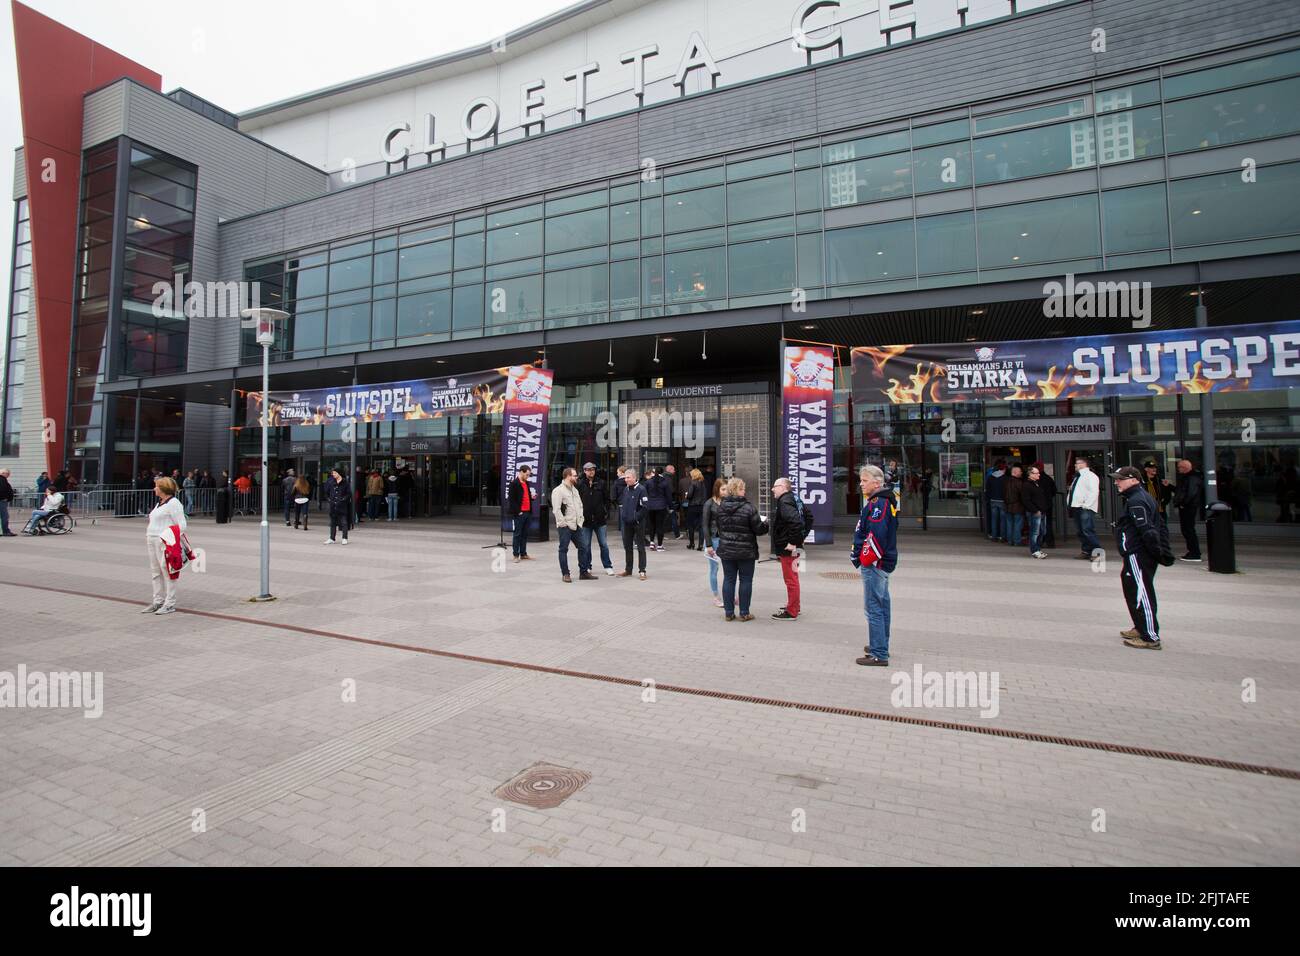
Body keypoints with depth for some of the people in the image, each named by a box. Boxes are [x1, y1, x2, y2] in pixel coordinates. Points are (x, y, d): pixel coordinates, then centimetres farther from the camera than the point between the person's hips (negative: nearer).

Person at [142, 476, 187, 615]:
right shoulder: (160, 503, 19)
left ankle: (170, 604, -1)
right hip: (152, 541, 10)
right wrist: (148, 536, 14)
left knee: (167, 571, -6)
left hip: (164, 542, -10)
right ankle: (158, 601, 21)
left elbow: (181, 525, -14)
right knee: (155, 571, 12)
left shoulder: (173, 503, -10)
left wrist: (170, 538, -19)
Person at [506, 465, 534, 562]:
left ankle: (523, 554, 19)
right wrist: (517, 511, -15)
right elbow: (511, 499, -13)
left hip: (527, 512, 7)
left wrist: (532, 497, 4)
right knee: (518, 534, -1)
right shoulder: (514, 484, -9)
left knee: (525, 534, 11)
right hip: (519, 513, -7)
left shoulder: (526, 483, 16)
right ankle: (516, 555, 5)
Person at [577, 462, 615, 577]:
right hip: (585, 520, -1)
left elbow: (606, 499, 8)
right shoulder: (579, 484, -4)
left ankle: (608, 566, 17)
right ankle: (586, 567, 18)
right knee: (585, 546, 7)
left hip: (600, 519, 1)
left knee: (604, 544, 7)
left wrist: (606, 513, 0)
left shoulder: (600, 484, 2)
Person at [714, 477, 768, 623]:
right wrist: (766, 523, 9)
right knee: (746, 581, 7)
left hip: (726, 550, 4)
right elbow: (759, 529, -11)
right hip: (746, 551, -4)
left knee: (728, 580, 10)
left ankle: (729, 612, 14)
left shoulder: (721, 507, 1)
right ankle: (744, 613, 11)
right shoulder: (748, 508, -15)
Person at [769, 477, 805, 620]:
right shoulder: (794, 499, 12)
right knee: (792, 578, 20)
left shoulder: (784, 502, -18)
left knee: (791, 579, -3)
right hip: (794, 546, 10)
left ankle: (791, 612, 4)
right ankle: (794, 607, 31)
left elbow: (796, 521, -32)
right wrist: (801, 537, 21)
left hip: (788, 549, -10)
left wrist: (792, 543, -25)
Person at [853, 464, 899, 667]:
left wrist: (865, 558, -18)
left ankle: (878, 654, -3)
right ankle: (880, 645, 32)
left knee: (873, 608, -7)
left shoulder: (878, 504, -18)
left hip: (874, 564, -11)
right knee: (882, 604, 19)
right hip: (882, 562, 11)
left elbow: (876, 535, -27)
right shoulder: (886, 501, 16)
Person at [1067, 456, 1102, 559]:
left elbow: (1094, 492, -16)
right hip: (1076, 508, 9)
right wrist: (1069, 503, 16)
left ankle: (1098, 551, -12)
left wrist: (1086, 504, -20)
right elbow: (1072, 491, 28)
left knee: (1087, 530, -16)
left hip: (1086, 509, -9)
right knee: (1080, 531, 9)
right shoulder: (1077, 477, 22)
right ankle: (1086, 551, 15)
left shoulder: (1090, 475, -6)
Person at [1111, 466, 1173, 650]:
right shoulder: (1144, 497, 17)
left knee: (1141, 594, -5)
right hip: (1145, 555, 11)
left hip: (1137, 556, -11)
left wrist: (1159, 552, -20)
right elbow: (1161, 526, 19)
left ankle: (1150, 637, -1)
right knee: (1134, 591, 21)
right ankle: (1141, 628, 34)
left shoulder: (1136, 501, -17)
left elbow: (1147, 530, -24)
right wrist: (1163, 550, 15)